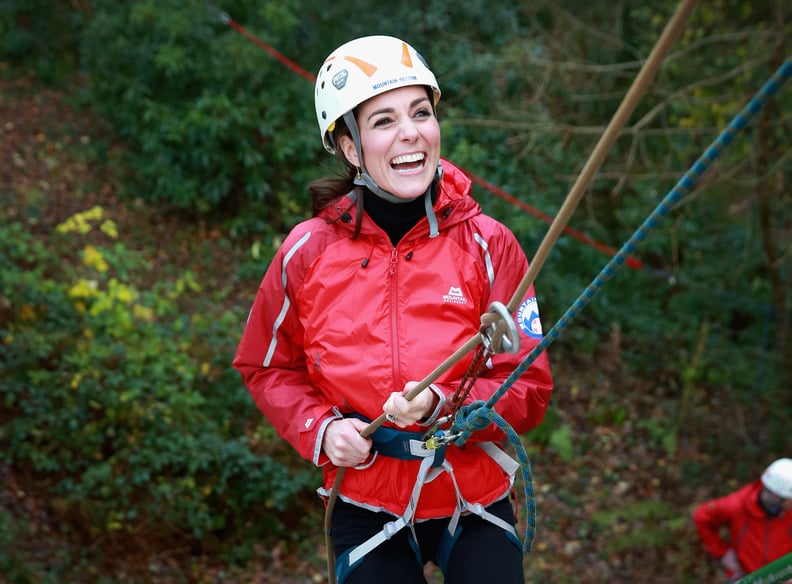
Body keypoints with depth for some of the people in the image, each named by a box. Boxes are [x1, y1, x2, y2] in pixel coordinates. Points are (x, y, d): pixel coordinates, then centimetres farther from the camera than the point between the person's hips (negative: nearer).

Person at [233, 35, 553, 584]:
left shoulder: (488, 245, -11)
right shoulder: (307, 252, -9)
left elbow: (530, 389, -10)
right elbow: (268, 368, 6)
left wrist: (443, 407, -27)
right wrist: (320, 429, -11)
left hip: (475, 502, 0)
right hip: (367, 508, 0)